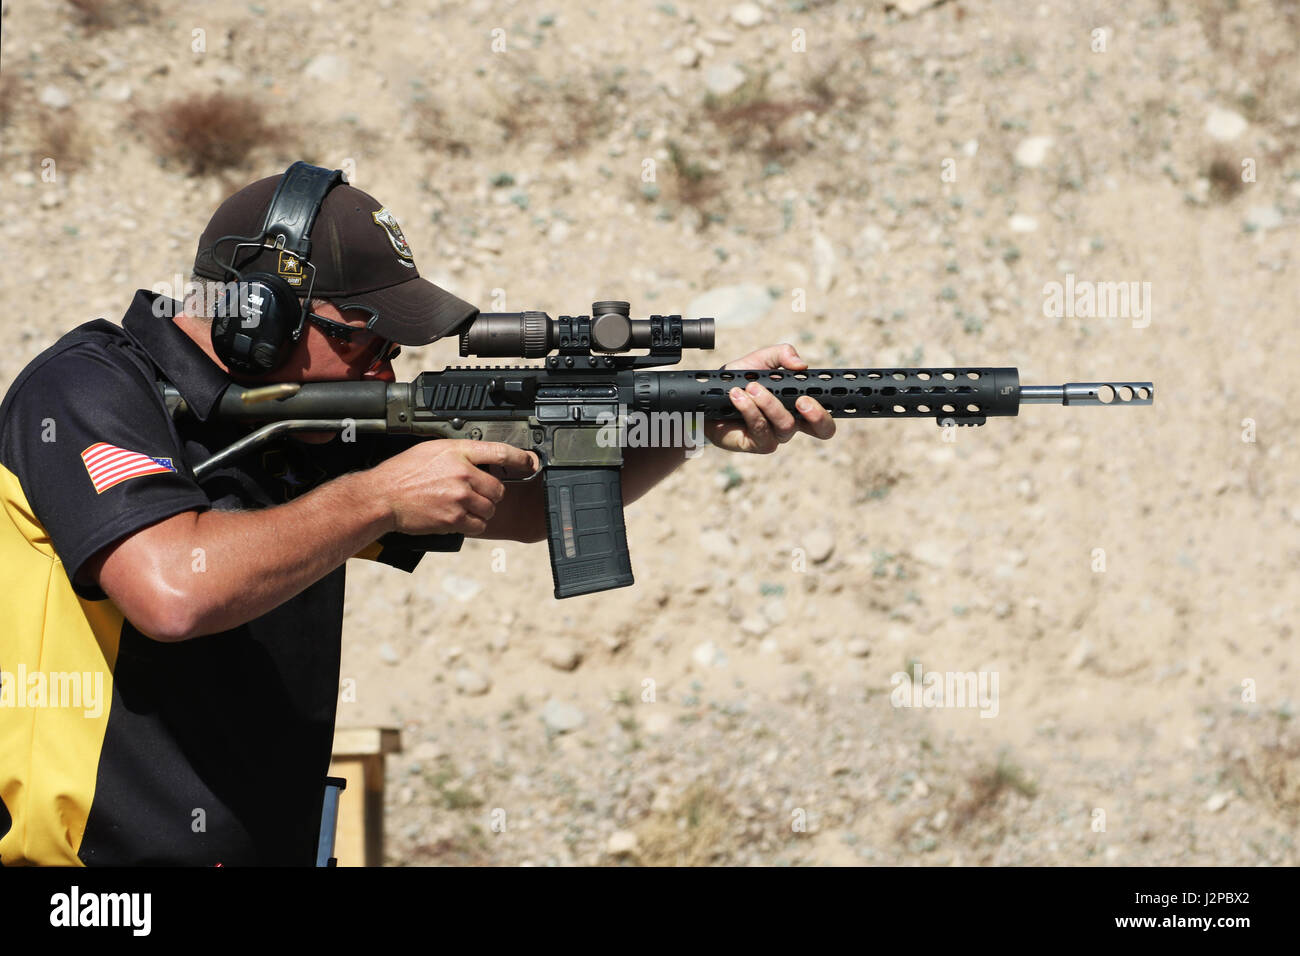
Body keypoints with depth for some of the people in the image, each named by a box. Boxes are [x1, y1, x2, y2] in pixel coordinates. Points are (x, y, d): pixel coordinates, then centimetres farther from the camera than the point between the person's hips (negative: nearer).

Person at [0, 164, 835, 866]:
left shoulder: (307, 435, 10)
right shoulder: (84, 391, -10)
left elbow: (531, 499, 15)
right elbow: (173, 590, -25)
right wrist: (380, 497, -15)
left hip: (267, 848, 6)